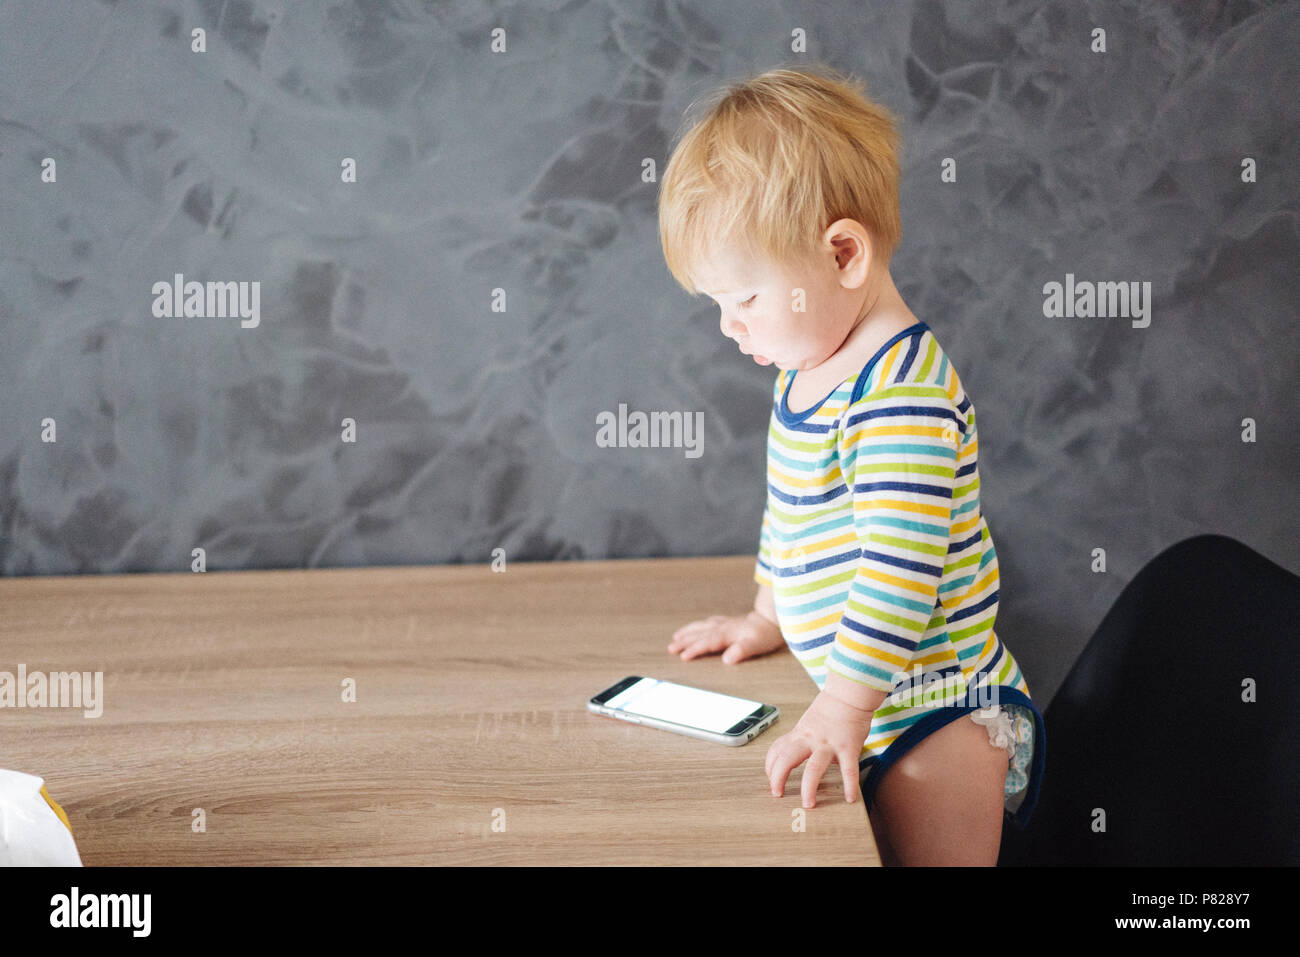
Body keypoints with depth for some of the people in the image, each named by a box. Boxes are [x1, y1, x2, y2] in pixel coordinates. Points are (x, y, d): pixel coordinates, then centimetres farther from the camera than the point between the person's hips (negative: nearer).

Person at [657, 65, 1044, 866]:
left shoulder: (902, 388, -24)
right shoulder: (809, 368, 8)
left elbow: (902, 559, -30)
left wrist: (843, 706, -30)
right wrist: (769, 620, 27)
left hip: (939, 714, -9)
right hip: (872, 704, 9)